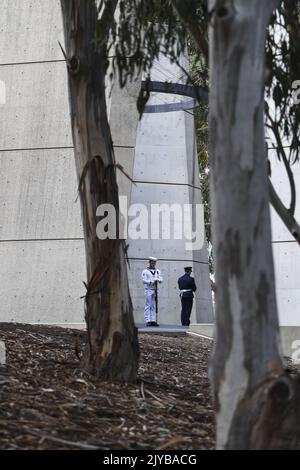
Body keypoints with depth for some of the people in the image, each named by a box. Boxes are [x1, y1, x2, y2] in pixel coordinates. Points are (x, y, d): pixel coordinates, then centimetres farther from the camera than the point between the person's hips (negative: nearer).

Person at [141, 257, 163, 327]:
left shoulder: (157, 271, 15)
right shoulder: (145, 271, 0)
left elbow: (161, 280, 9)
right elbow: (143, 280, -9)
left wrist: (157, 279, -13)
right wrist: (150, 282, -22)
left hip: (155, 290, 5)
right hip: (148, 290, -5)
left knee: (154, 306, 4)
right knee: (148, 306, -6)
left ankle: (153, 320, 6)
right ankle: (147, 321, -7)